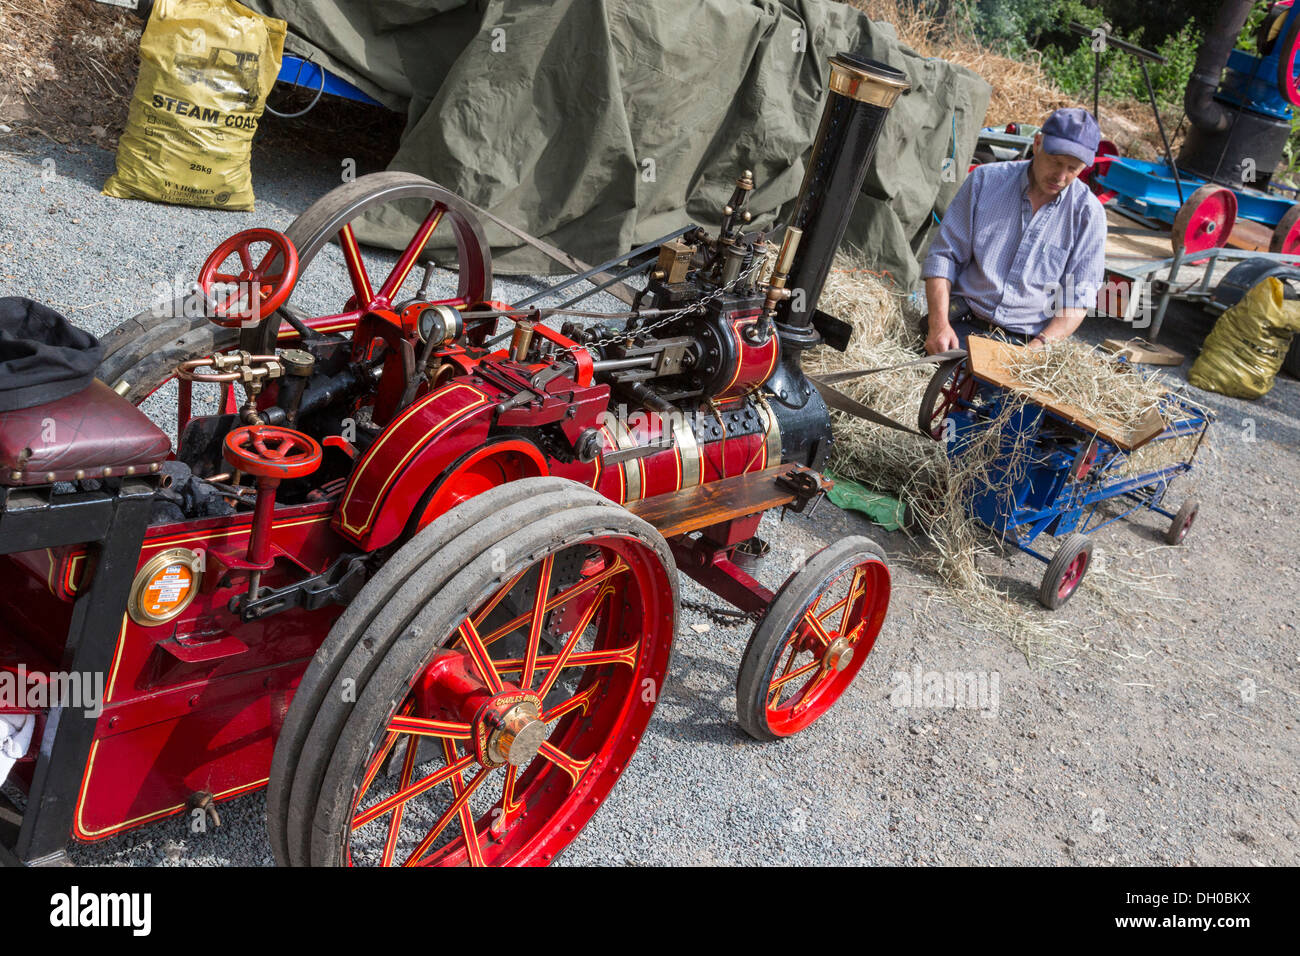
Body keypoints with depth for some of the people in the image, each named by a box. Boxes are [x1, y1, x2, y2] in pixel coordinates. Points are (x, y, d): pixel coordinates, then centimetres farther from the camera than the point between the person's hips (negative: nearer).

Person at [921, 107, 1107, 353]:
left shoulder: (1088, 213, 4)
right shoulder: (985, 179, 5)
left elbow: (1080, 296, 4)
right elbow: (944, 256, 4)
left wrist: (1039, 345, -13)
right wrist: (939, 325, -10)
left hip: (1028, 339, 1)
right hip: (962, 324, -1)